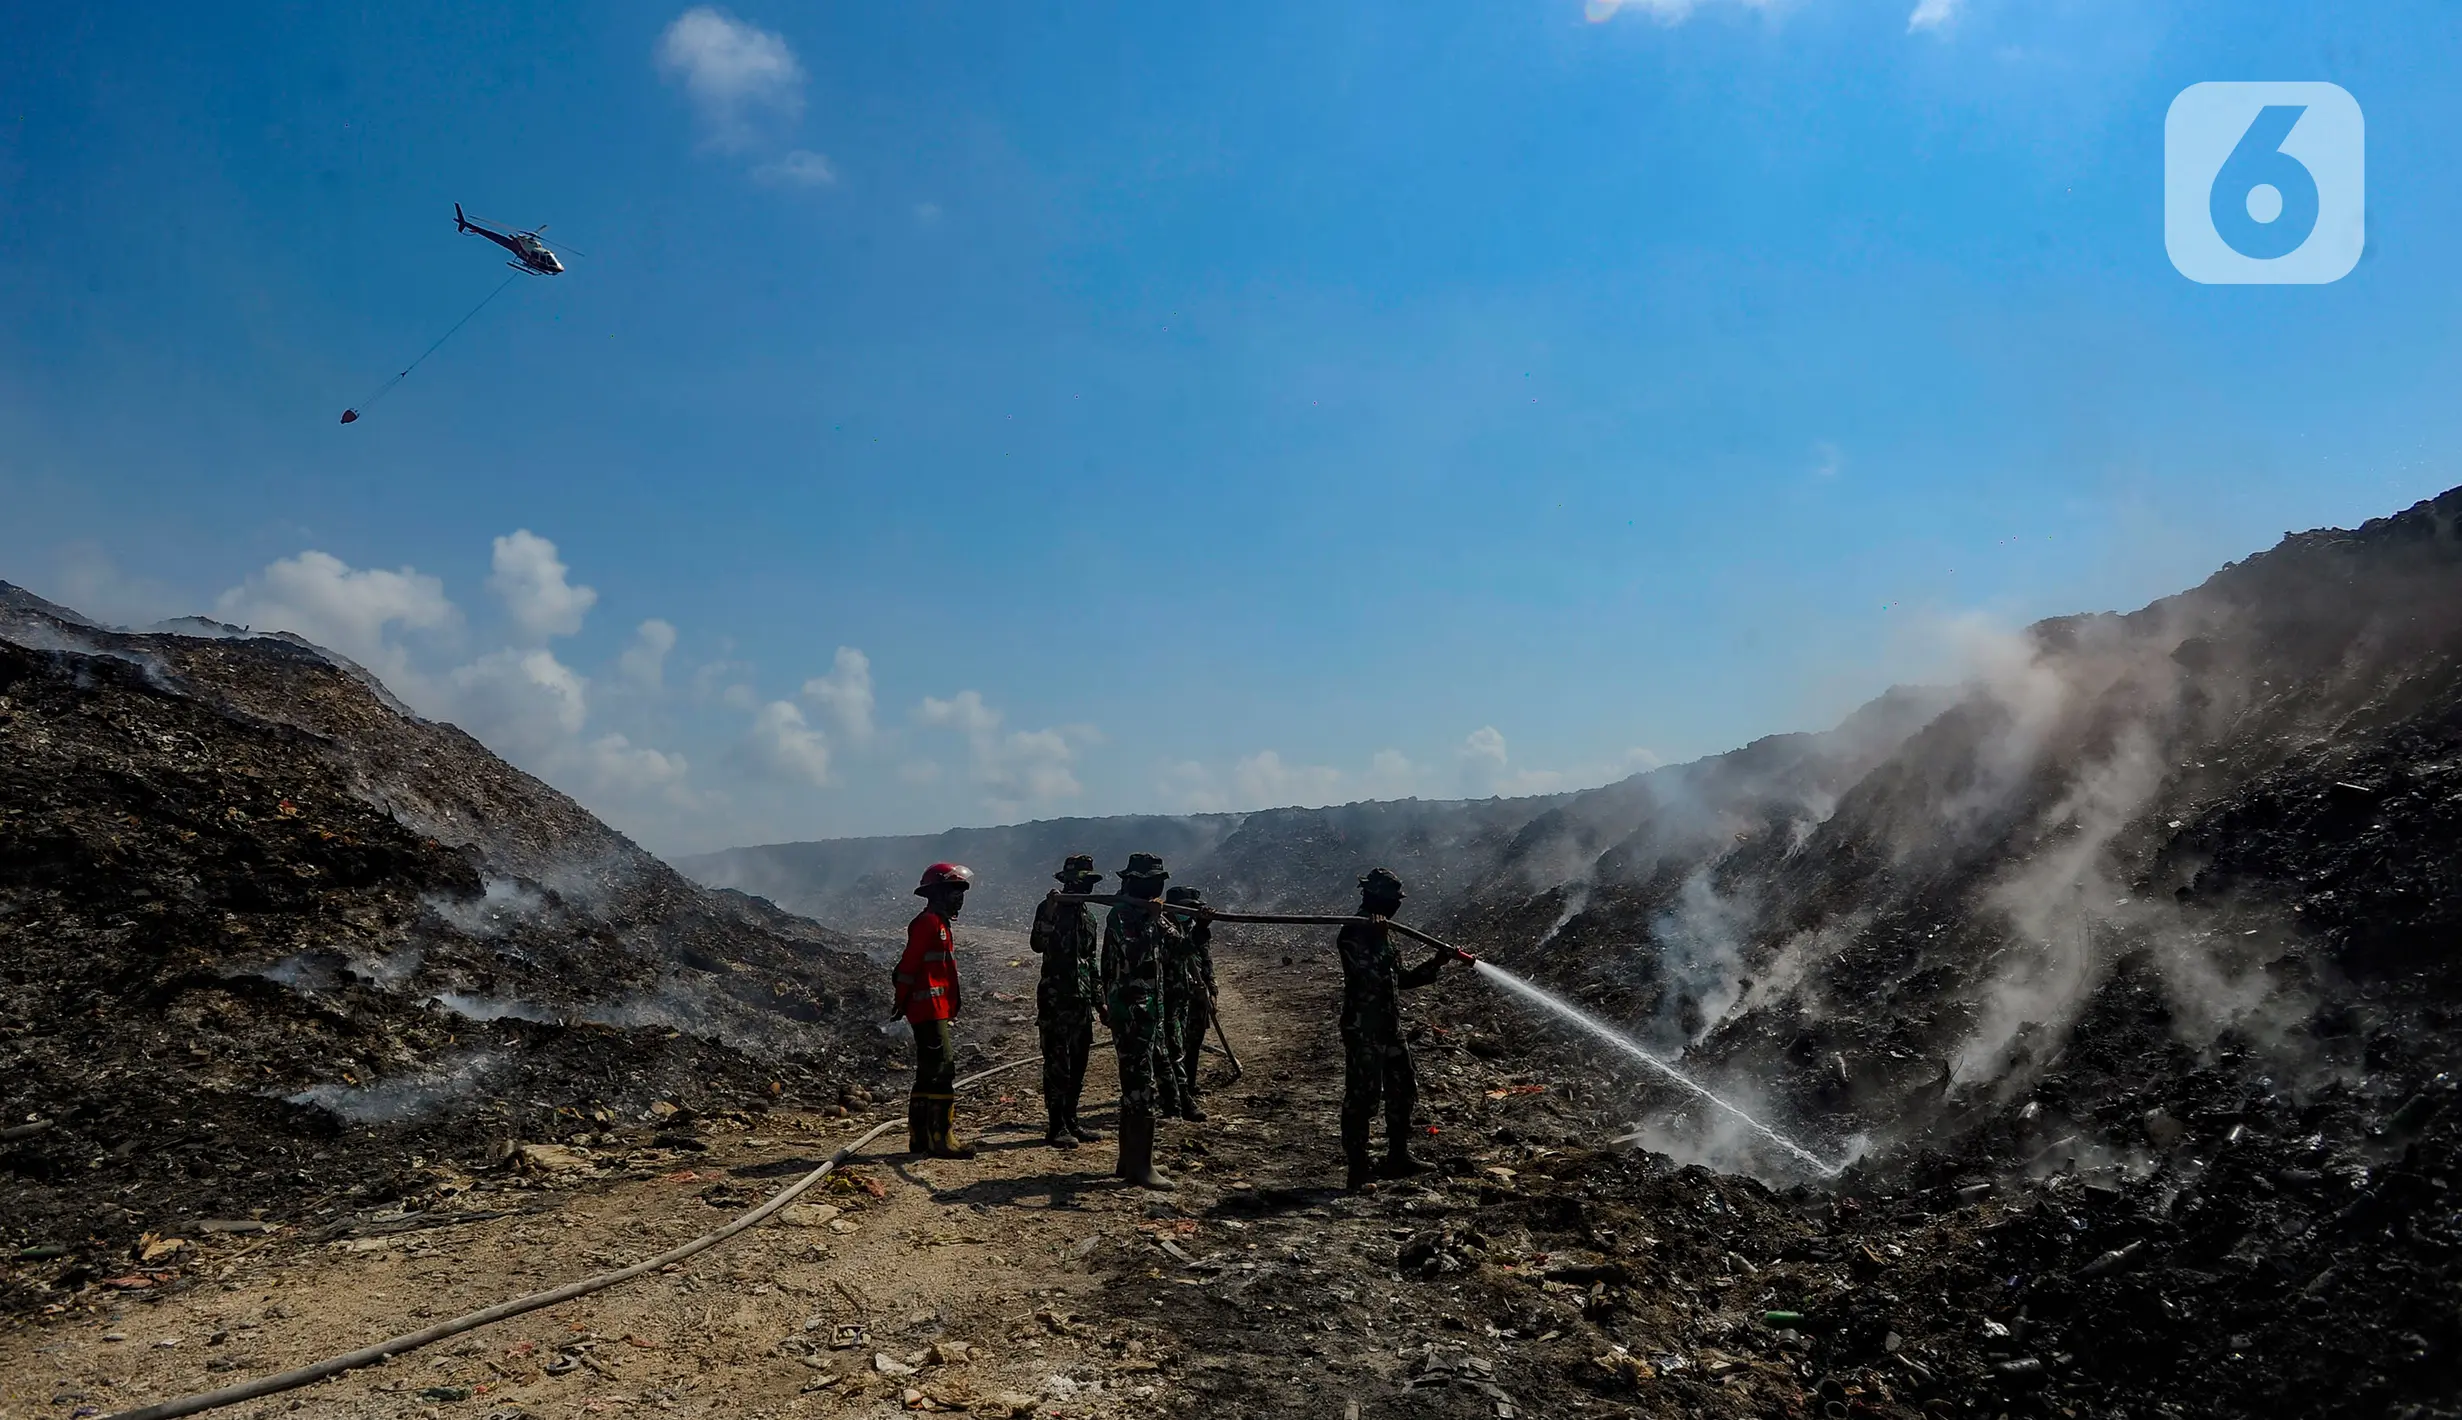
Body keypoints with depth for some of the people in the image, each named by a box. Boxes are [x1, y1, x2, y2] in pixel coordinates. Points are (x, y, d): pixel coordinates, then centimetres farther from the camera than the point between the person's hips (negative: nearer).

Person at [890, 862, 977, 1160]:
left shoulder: (938, 923, 20)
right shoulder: (929, 922, -13)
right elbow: (908, 966, -17)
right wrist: (902, 1003, -15)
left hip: (936, 1010, 11)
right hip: (930, 1009, -11)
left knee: (929, 1074, 13)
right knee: (943, 1070, -12)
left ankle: (919, 1137, 19)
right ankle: (941, 1138, -13)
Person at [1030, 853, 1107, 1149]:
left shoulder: (1087, 915, 15)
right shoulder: (1051, 908, -8)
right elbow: (1038, 944, -25)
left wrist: (1099, 1000, 19)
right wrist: (1049, 913, -36)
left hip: (1081, 1000, 8)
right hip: (1056, 999, -8)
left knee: (1078, 1063, 12)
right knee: (1057, 1063, -5)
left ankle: (1070, 1121, 21)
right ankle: (1056, 1127, -1)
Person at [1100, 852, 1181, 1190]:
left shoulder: (1149, 915, 15)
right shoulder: (1121, 916, -13)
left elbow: (1170, 952, 17)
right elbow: (1132, 956, -27)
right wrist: (1154, 925, -26)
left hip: (1150, 1009, 10)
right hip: (1131, 1011, -10)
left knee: (1136, 1085, 14)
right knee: (1141, 1088, -9)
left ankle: (1130, 1159, 22)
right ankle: (1140, 1166, -6)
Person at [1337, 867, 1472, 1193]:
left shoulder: (1382, 932, 15)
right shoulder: (1354, 933, -14)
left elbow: (1402, 978, 21)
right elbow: (1369, 970, -28)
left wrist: (1437, 962, 17)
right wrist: (1379, 939, -26)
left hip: (1389, 1028, 10)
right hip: (1363, 1030, -10)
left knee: (1403, 1090, 17)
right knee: (1361, 1098, -5)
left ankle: (1398, 1158, 30)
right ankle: (1357, 1171, -1)